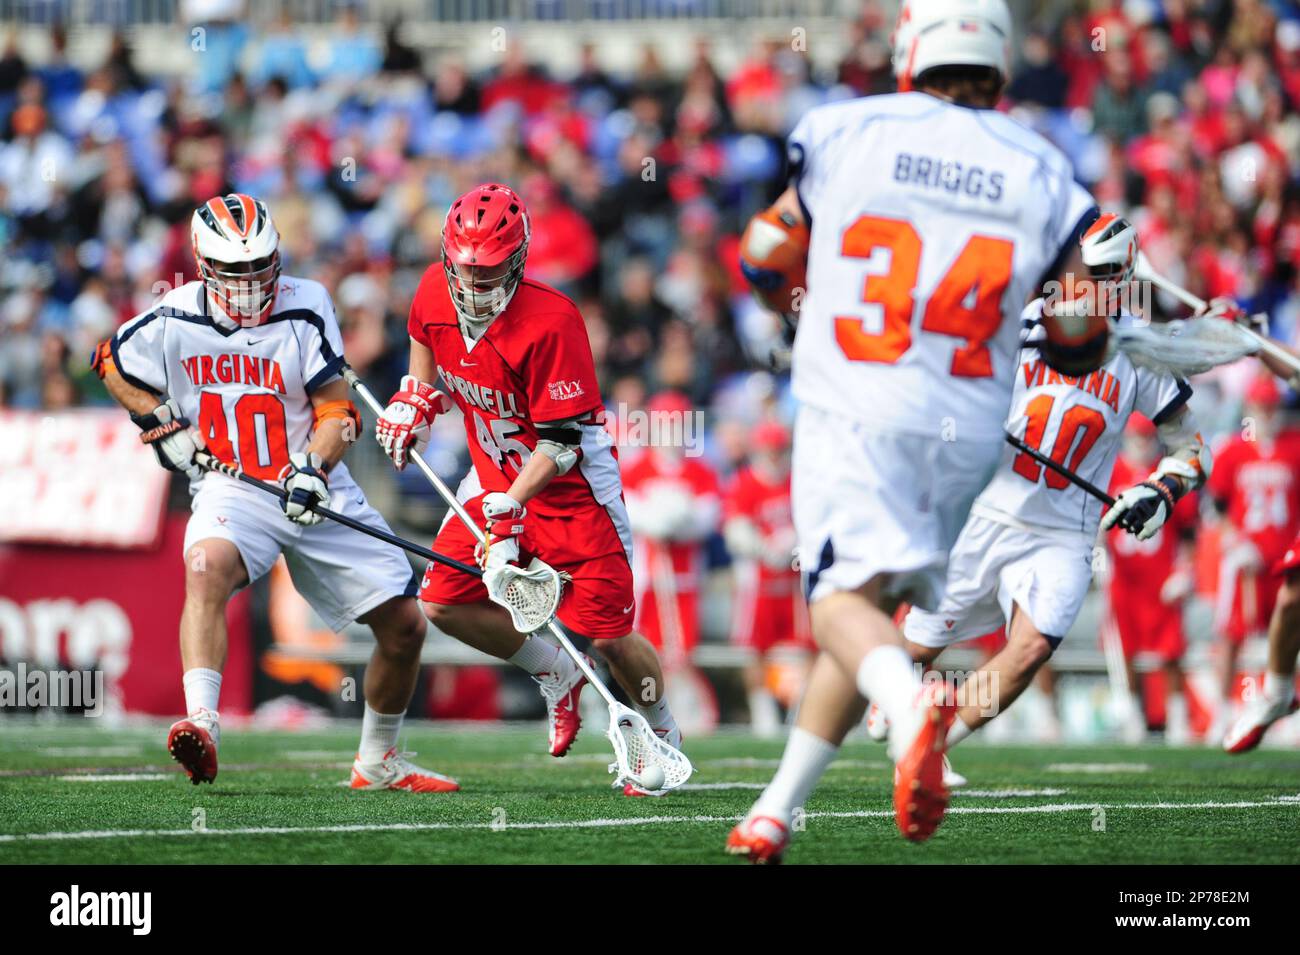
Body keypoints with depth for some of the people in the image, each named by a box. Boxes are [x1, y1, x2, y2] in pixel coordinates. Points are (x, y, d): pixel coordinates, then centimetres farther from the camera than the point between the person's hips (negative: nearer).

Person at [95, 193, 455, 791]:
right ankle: (202, 726, -49)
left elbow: (336, 410, -4)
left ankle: (379, 763, 25)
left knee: (404, 626, 1)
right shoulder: (174, 321, -6)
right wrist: (161, 424, 0)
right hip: (231, 491, -2)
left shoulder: (303, 310, -7)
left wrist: (314, 467, -23)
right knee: (207, 565, -37)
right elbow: (112, 365, 14)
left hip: (314, 492, 2)